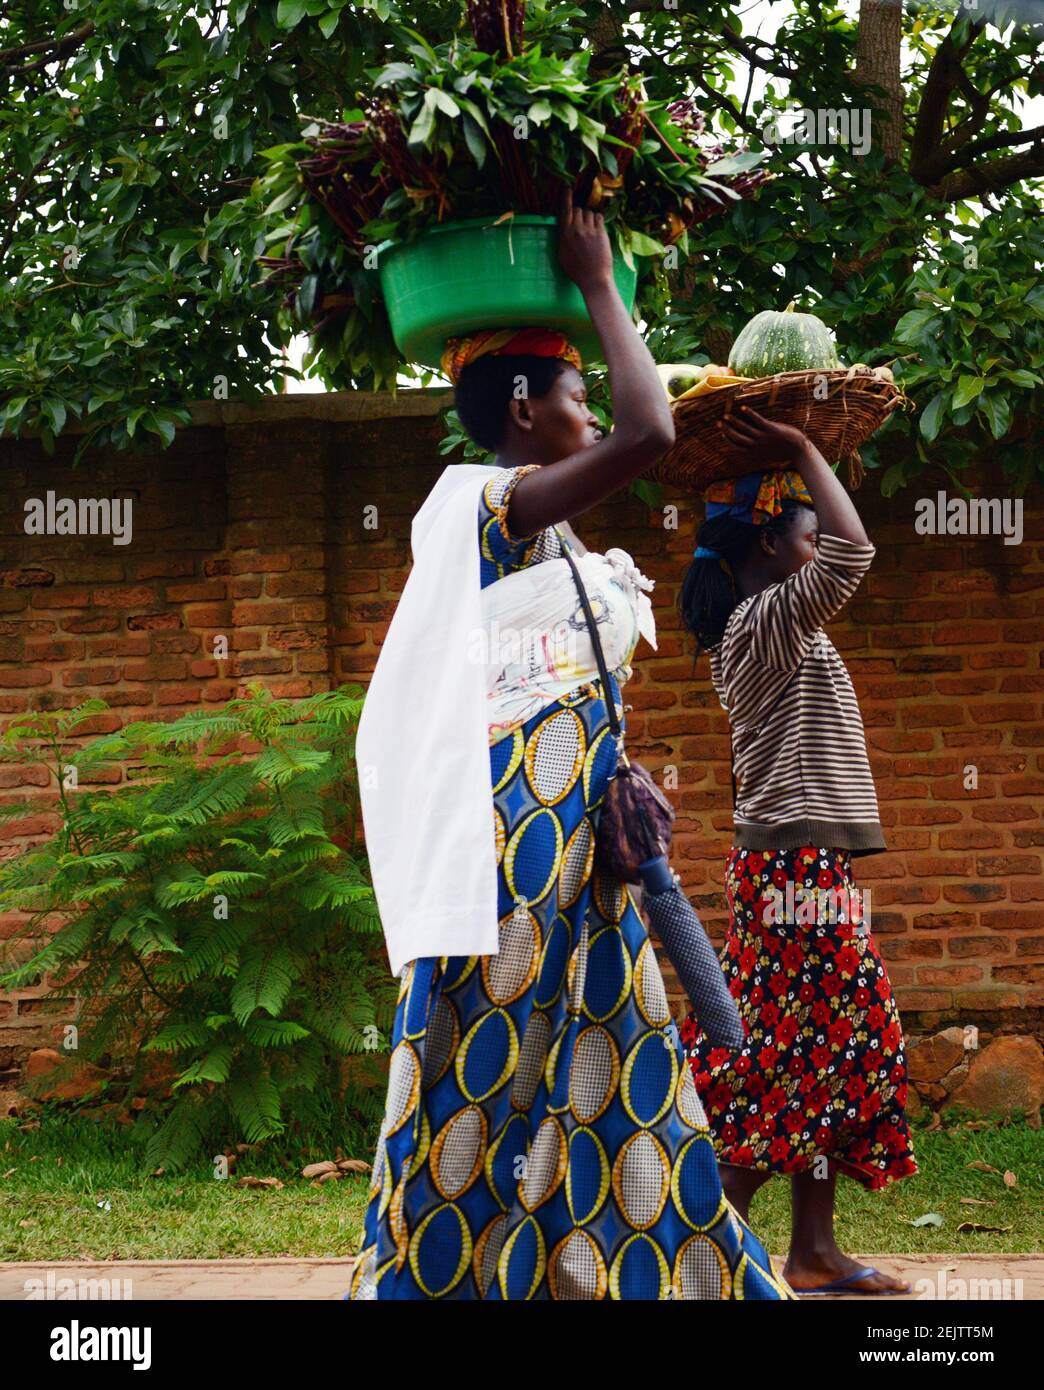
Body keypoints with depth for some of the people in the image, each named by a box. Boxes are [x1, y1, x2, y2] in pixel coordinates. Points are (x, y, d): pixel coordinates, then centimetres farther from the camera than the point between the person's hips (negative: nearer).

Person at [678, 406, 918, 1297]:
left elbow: (837, 556, 31)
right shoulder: (769, 618, -13)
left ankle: (815, 1250, 13)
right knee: (790, 1058, -7)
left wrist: (796, 464, 21)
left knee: (841, 1055, 10)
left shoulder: (759, 624, 16)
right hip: (798, 864, -10)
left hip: (799, 865, 10)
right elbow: (854, 552, -27)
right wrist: (803, 453, -16)